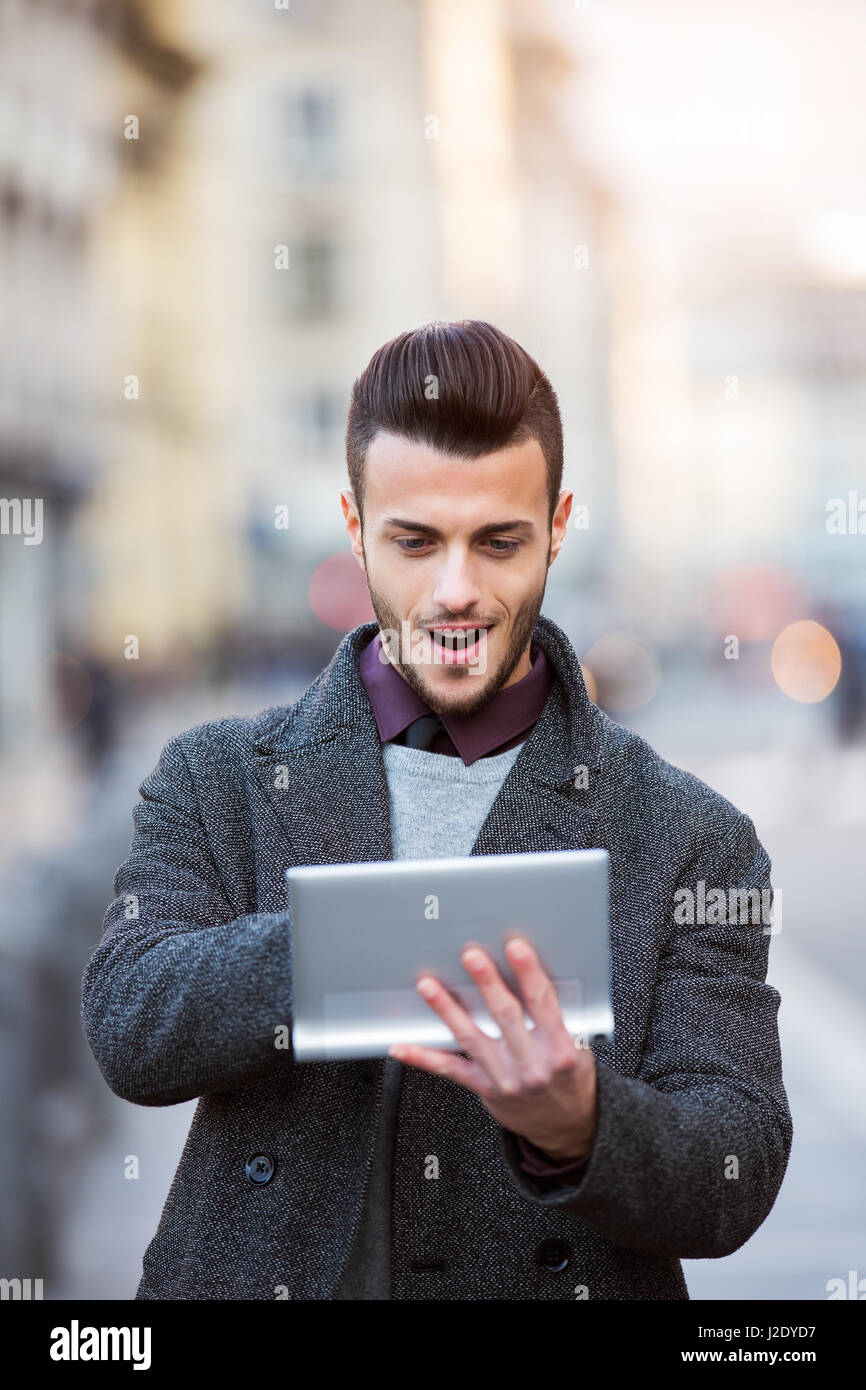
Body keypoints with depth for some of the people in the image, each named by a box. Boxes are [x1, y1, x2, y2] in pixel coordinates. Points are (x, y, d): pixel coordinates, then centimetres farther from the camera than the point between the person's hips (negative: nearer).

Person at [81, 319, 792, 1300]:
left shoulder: (691, 839, 3)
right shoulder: (214, 781, 7)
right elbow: (129, 1028, -7)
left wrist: (578, 1129, -22)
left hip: (557, 1278, 0)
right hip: (259, 1275, 0)